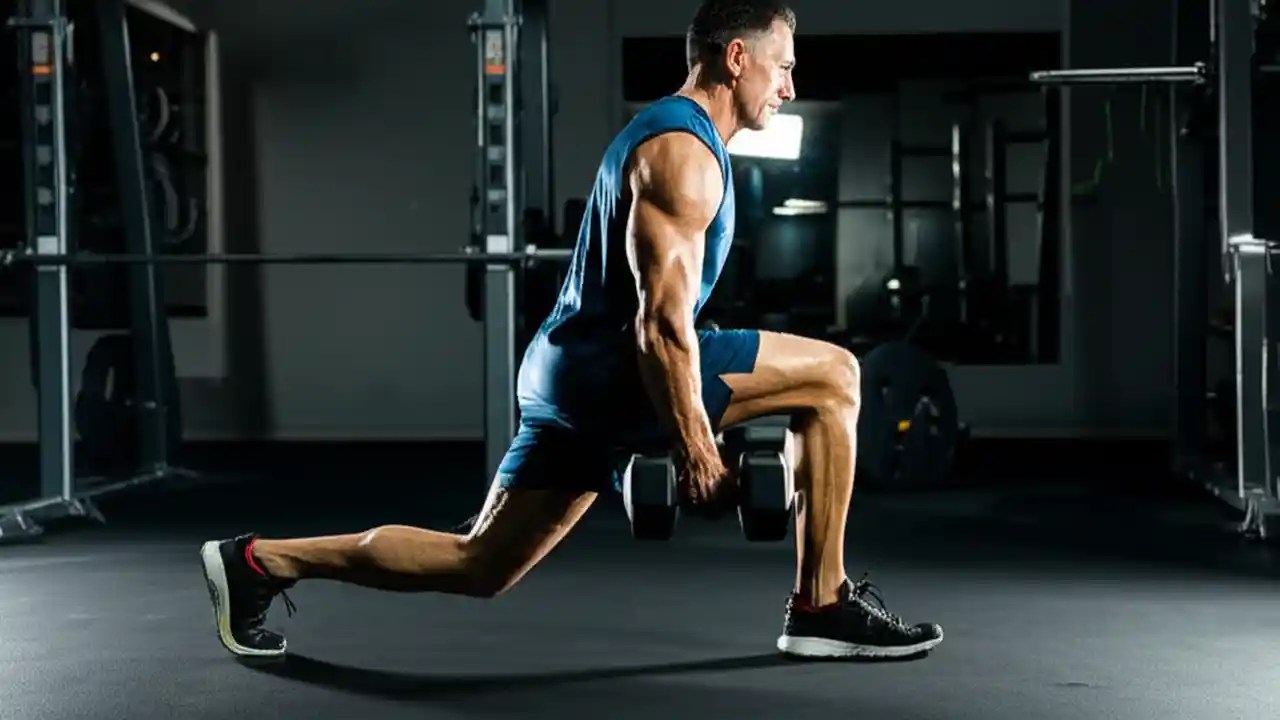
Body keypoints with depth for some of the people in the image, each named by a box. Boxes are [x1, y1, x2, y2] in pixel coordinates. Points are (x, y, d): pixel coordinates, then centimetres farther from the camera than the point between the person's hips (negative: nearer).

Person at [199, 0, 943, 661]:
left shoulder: (667, 135, 20)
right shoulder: (684, 152, -14)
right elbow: (663, 320, -21)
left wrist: (685, 425, 28)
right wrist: (695, 446, -18)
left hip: (575, 374, 10)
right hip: (613, 371, -10)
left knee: (480, 565, 13)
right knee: (832, 376, -10)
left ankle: (259, 562, 16)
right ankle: (824, 605, -6)